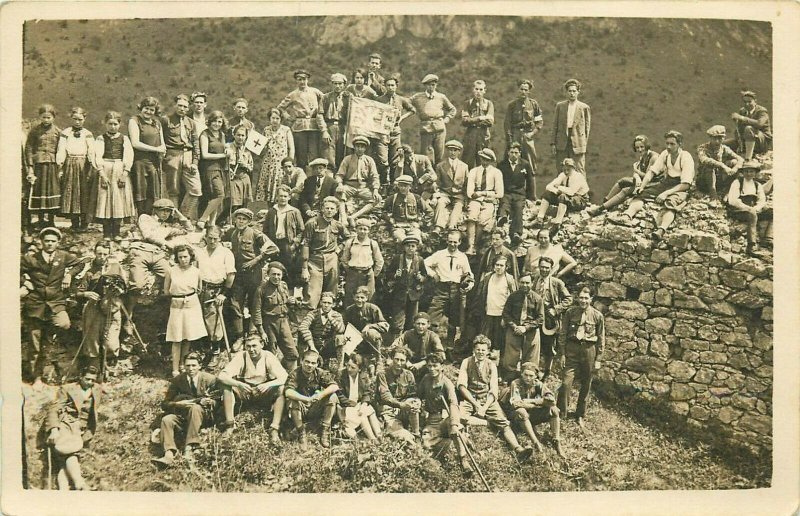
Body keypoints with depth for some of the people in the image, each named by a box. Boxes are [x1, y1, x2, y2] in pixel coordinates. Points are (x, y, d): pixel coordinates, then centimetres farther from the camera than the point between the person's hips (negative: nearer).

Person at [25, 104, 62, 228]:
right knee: (39, 192, 4)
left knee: (53, 194, 2)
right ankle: (41, 220, 14)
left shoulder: (57, 131, 5)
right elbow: (28, 149, -1)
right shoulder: (35, 130, 1)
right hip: (38, 164, -1)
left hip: (53, 165, 1)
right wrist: (30, 167, -8)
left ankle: (51, 222, 12)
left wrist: (60, 168, 1)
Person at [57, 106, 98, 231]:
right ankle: (74, 222, 7)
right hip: (69, 165, 1)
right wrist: (60, 167, -6)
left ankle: (84, 222, 4)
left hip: (84, 165, -1)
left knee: (84, 193, -2)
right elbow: (61, 151, 4)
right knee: (70, 193, 1)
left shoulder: (87, 134, 9)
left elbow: (91, 151, -1)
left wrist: (92, 166, -13)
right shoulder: (65, 133, 10)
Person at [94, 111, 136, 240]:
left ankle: (116, 233, 7)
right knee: (105, 200, -2)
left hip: (120, 170, 1)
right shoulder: (101, 138, 6)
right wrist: (102, 174, -13)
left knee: (119, 201, 1)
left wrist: (125, 173, -10)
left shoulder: (124, 138, 9)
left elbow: (129, 156, 1)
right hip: (105, 170, -1)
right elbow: (98, 156, -2)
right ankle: (107, 233, 3)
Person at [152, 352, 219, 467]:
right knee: (166, 419, -26)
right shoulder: (177, 380, 0)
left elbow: (215, 402, 1)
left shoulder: (210, 379, -5)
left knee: (195, 407, -36)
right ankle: (169, 455, -42)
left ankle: (189, 449, -40)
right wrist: (178, 403, -20)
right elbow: (164, 404, 0)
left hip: (204, 415, -3)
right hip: (183, 415, 3)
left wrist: (206, 402, -22)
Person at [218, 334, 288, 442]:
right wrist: (238, 384, -42)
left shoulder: (268, 356, -14)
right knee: (226, 385, -25)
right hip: (244, 393, 1)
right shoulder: (240, 357, -13)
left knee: (282, 388, -29)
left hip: (264, 394, -1)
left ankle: (274, 430, -34)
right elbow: (221, 376, -24)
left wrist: (268, 384, -43)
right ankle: (229, 424, -23)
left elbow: (284, 378, -24)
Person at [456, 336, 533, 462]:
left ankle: (518, 449, -36)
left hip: (488, 399, 1)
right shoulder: (466, 362, 3)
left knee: (503, 423, -22)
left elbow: (493, 391, -1)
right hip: (470, 398, -1)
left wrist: (484, 408, -18)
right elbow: (461, 385, -7)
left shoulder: (491, 366, 7)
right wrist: (476, 404, -17)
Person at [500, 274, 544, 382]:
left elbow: (540, 319, -2)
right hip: (513, 331, 1)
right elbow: (506, 313, 6)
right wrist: (514, 326, -9)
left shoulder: (537, 298, 0)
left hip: (531, 332, -1)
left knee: (530, 363, 3)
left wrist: (526, 327, -13)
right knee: (510, 360, 1)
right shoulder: (513, 296, 4)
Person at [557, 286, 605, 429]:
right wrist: (562, 353, 0)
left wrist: (598, 359, 2)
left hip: (589, 350, 1)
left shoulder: (597, 315, -1)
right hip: (572, 349, 0)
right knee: (566, 382, -9)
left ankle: (580, 415, 26)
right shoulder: (570, 312, 0)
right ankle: (561, 413, 6)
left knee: (586, 385, 10)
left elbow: (601, 338, 4)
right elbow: (563, 334, 4)